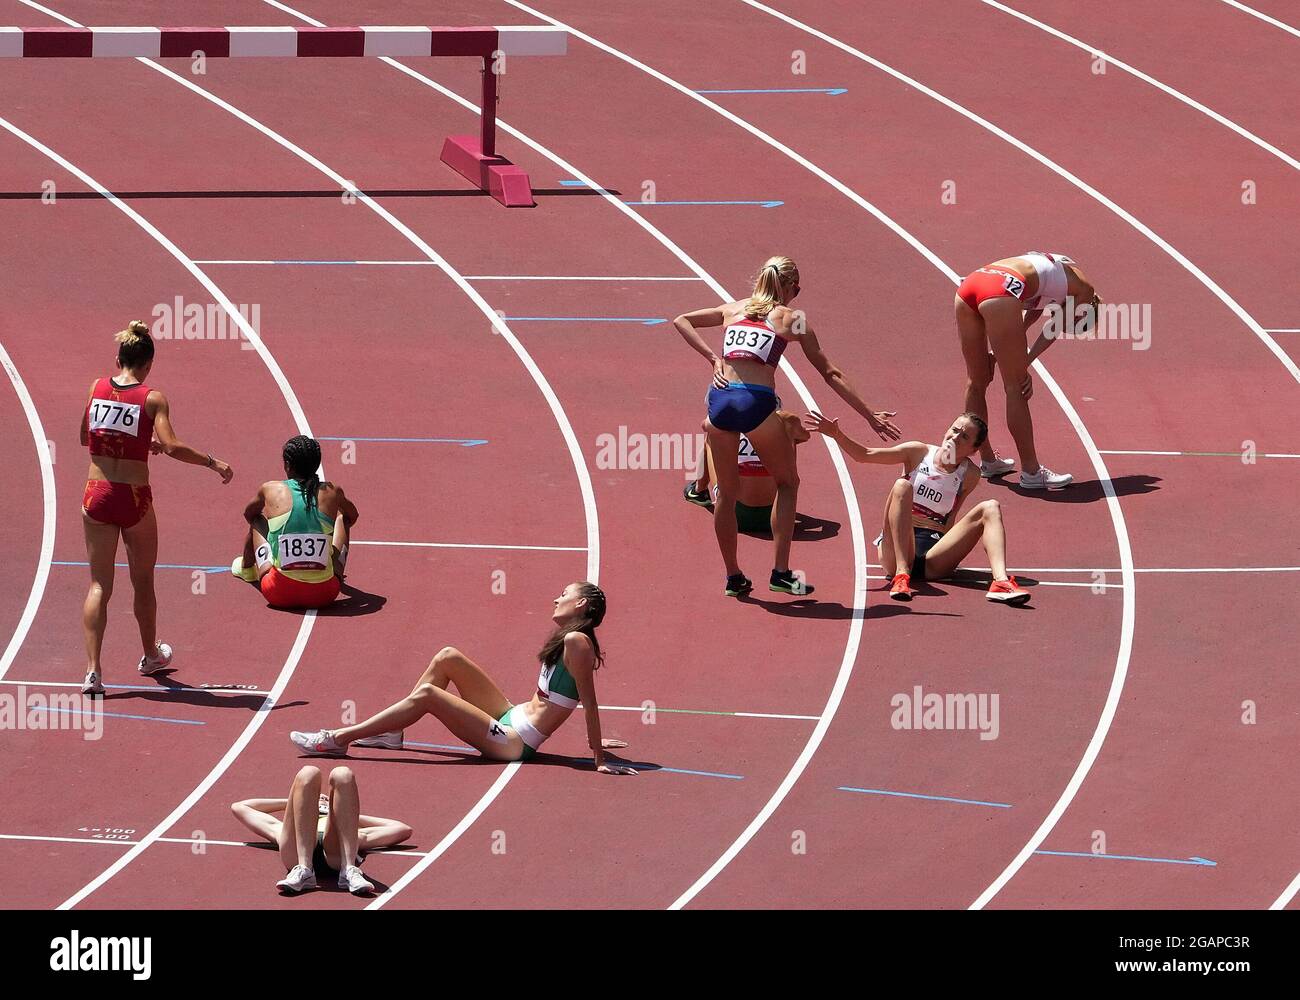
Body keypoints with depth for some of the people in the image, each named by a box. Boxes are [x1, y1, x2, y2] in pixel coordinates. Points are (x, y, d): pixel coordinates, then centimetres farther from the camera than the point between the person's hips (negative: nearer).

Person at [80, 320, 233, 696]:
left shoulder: (97, 388, 2)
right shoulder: (152, 398, -9)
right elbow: (172, 447, -20)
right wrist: (213, 463, -10)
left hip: (97, 495, 2)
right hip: (135, 498, -2)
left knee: (99, 585, 5)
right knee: (143, 582, 18)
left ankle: (93, 669, -9)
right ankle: (151, 655, 38)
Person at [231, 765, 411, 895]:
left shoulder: (359, 835, 47)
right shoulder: (281, 830, 47)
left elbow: (403, 830, 45)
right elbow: (238, 807, 51)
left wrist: (351, 814, 48)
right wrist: (294, 801, 51)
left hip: (336, 856, 0)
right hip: (296, 853, 0)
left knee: (342, 776, -17)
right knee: (308, 775, -18)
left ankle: (350, 870, -34)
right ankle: (303, 869, -36)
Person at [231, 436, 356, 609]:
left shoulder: (270, 490, -1)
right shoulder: (332, 492, 1)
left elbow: (248, 514, 23)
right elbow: (352, 517, 26)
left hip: (279, 594, 0)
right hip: (324, 594, 0)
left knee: (256, 520, 26)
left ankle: (246, 568, 52)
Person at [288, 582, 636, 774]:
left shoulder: (577, 641, -17)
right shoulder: (565, 638, 12)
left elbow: (589, 701, -20)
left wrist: (598, 757, -21)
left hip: (512, 742, -10)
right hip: (509, 717, 10)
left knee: (426, 695, -20)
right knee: (448, 657, 7)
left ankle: (338, 739, -14)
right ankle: (391, 733, 10)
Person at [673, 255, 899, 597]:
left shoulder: (734, 309, 22)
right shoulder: (792, 320, 14)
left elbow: (681, 320, 22)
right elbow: (831, 374, 14)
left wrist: (713, 359, 14)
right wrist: (870, 416, 19)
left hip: (720, 399, 3)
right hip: (757, 402, -3)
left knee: (727, 492, 18)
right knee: (787, 482, 18)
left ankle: (733, 577, 24)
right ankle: (780, 573, 10)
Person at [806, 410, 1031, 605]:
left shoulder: (969, 474, 9)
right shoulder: (919, 453, 7)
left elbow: (951, 522, 6)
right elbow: (865, 455, -3)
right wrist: (837, 435, -15)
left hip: (933, 562, 1)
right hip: (897, 552, -1)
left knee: (991, 508, -15)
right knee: (902, 487, -26)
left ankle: (1000, 582, -42)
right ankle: (901, 575, -42)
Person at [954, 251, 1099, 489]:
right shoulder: (1083, 288, 15)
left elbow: (1027, 319, 29)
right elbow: (1054, 331, 10)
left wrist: (1018, 364, 20)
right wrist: (1024, 364, 11)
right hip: (1001, 291, -8)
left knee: (977, 381, 20)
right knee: (1015, 389, -1)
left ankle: (987, 460, 33)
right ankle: (1031, 472, 4)